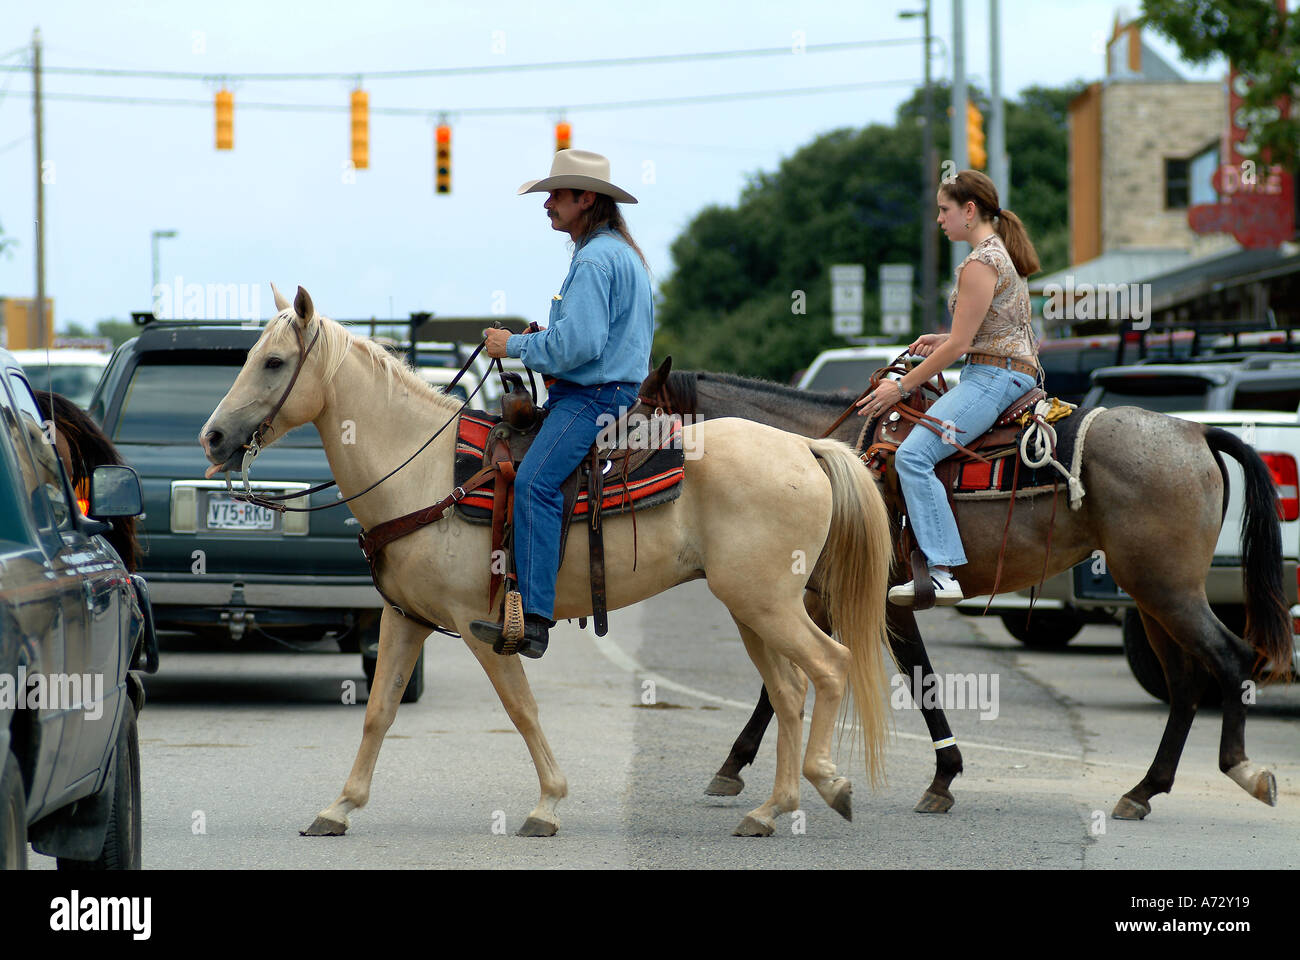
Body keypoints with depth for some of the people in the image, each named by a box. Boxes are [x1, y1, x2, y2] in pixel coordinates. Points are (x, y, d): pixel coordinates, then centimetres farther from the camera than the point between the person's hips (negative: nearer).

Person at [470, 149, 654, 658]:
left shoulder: (595, 260, -14)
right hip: (619, 387, 12)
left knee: (535, 482, -27)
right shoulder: (624, 253, 20)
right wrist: (544, 338, 19)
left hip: (593, 398, -12)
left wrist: (515, 345, -10)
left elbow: (578, 343, -23)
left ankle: (533, 620, -38)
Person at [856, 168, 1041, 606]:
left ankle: (942, 572, -32)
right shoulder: (1003, 253, 17)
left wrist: (902, 387, -10)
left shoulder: (980, 264, -15)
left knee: (913, 454, -24)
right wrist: (943, 340, 17)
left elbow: (960, 344, -17)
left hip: (993, 377, -12)